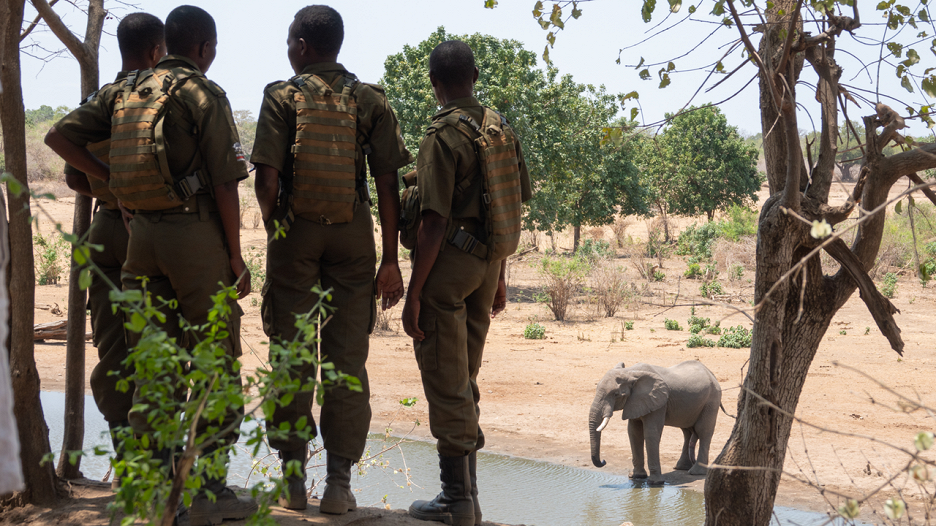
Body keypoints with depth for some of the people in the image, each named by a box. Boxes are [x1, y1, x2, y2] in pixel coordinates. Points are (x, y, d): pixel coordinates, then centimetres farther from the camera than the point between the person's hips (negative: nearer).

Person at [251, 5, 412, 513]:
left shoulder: (282, 97, -1)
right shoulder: (370, 100, 4)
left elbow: (266, 179, -8)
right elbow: (387, 182, -1)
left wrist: (275, 232, 9)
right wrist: (390, 260, 1)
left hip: (295, 231, -1)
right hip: (354, 234, 1)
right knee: (348, 361, 5)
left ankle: (292, 481, 11)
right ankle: (339, 483, 5)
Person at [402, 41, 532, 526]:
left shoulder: (442, 137, -14)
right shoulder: (501, 130, 8)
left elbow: (434, 223, -18)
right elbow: (512, 209, 13)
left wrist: (413, 294, -14)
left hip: (447, 266, -7)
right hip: (487, 265, 8)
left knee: (445, 386, -1)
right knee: (463, 382, 16)